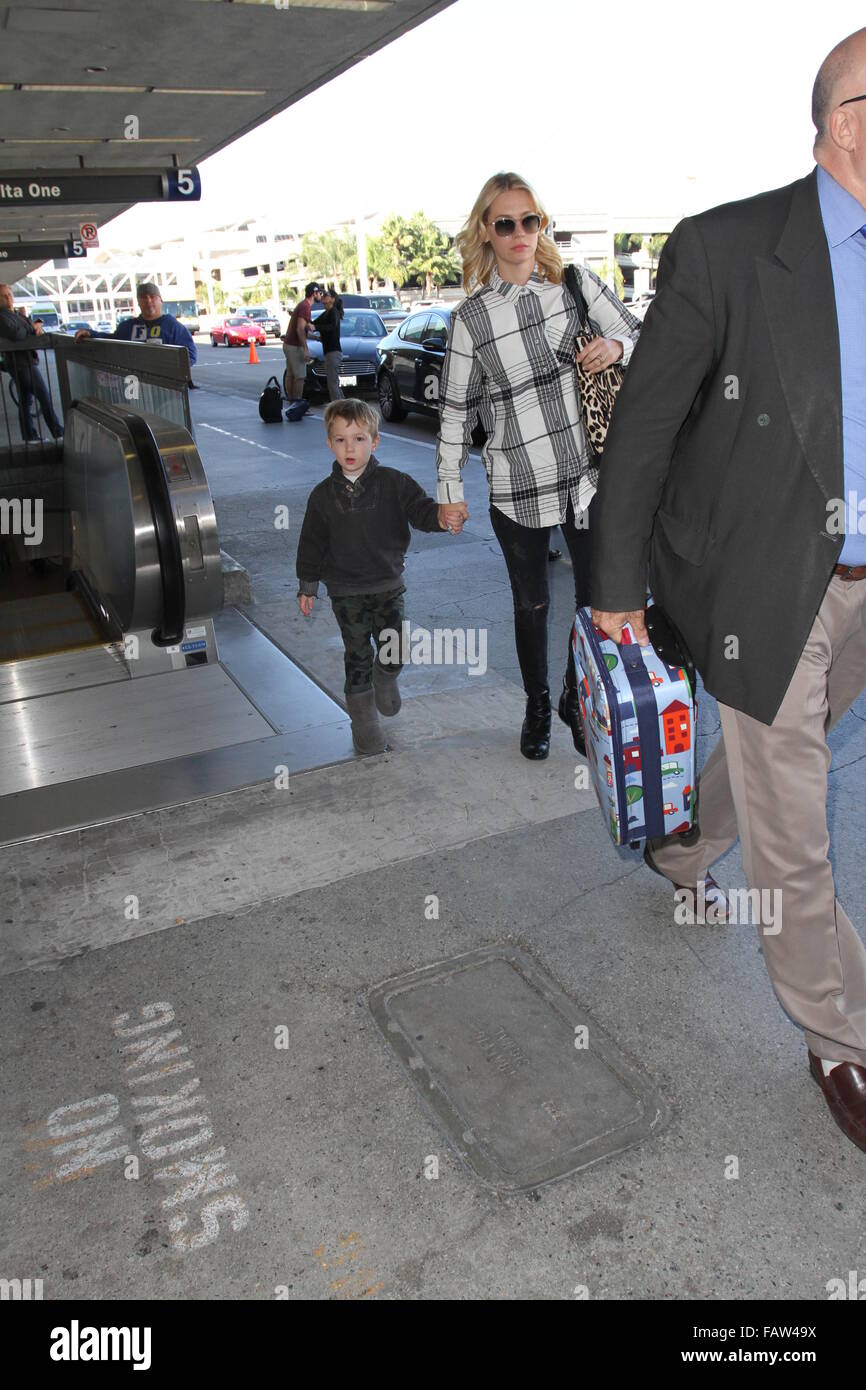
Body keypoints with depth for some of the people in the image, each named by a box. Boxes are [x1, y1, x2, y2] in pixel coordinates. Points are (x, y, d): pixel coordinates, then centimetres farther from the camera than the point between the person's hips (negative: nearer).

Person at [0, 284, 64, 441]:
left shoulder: (17, 314, 18)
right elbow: (15, 334, -27)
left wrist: (37, 324, -7)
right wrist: (32, 328, -10)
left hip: (26, 362, 10)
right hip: (21, 363, -10)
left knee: (25, 402, 10)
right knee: (45, 398, -7)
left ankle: (31, 438, 13)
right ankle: (58, 433, -3)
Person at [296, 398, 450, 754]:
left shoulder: (394, 484, -5)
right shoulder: (324, 495, -2)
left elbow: (419, 508, -14)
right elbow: (312, 544, 6)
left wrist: (441, 516, -38)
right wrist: (307, 587, 9)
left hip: (388, 584, 0)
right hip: (346, 591, 0)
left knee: (395, 649, 2)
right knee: (358, 655, 3)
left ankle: (385, 677, 39)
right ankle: (363, 721, 17)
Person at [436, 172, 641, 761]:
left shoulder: (578, 283, 4)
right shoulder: (471, 317, 0)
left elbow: (639, 337, 11)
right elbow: (455, 408, 5)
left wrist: (616, 346, -13)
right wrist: (450, 487, 5)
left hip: (590, 474, 1)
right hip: (518, 486, -1)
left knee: (599, 596, 6)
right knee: (532, 604, 12)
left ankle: (578, 700, 29)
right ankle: (537, 707, 32)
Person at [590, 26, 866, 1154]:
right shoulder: (728, 250, -11)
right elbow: (643, 426, -8)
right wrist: (616, 586, -5)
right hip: (766, 587, -5)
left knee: (766, 762, 24)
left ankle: (677, 849, 55)